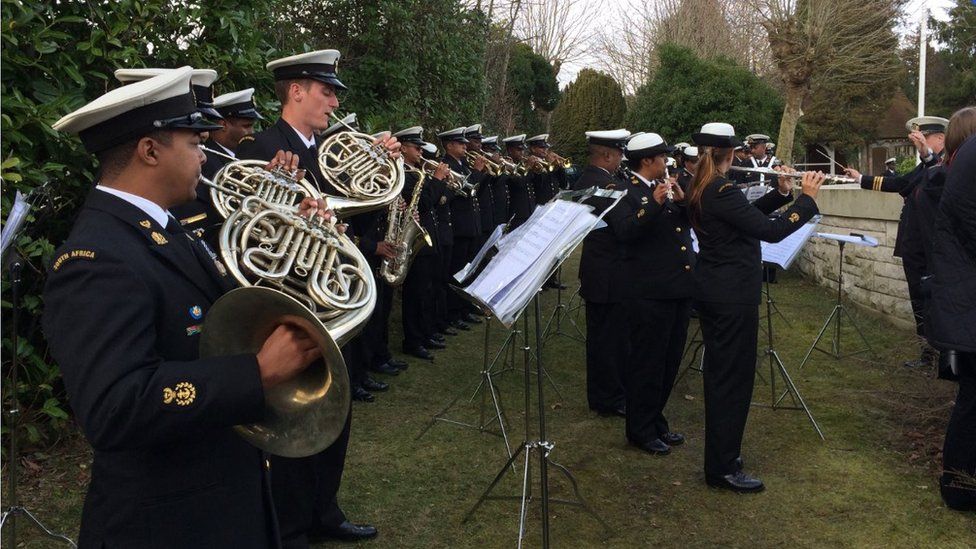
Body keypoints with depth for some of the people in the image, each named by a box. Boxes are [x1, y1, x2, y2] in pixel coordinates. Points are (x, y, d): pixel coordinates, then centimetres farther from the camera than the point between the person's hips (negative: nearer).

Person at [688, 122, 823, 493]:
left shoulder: (700, 190, 8)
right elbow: (771, 231, -24)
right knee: (735, 378, -2)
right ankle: (723, 468, 6)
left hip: (710, 291, 10)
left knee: (718, 372, 18)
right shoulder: (722, 192, -21)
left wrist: (781, 192, 2)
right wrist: (807, 198, -15)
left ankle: (719, 451, 31)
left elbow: (748, 213, 14)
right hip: (733, 296, -10)